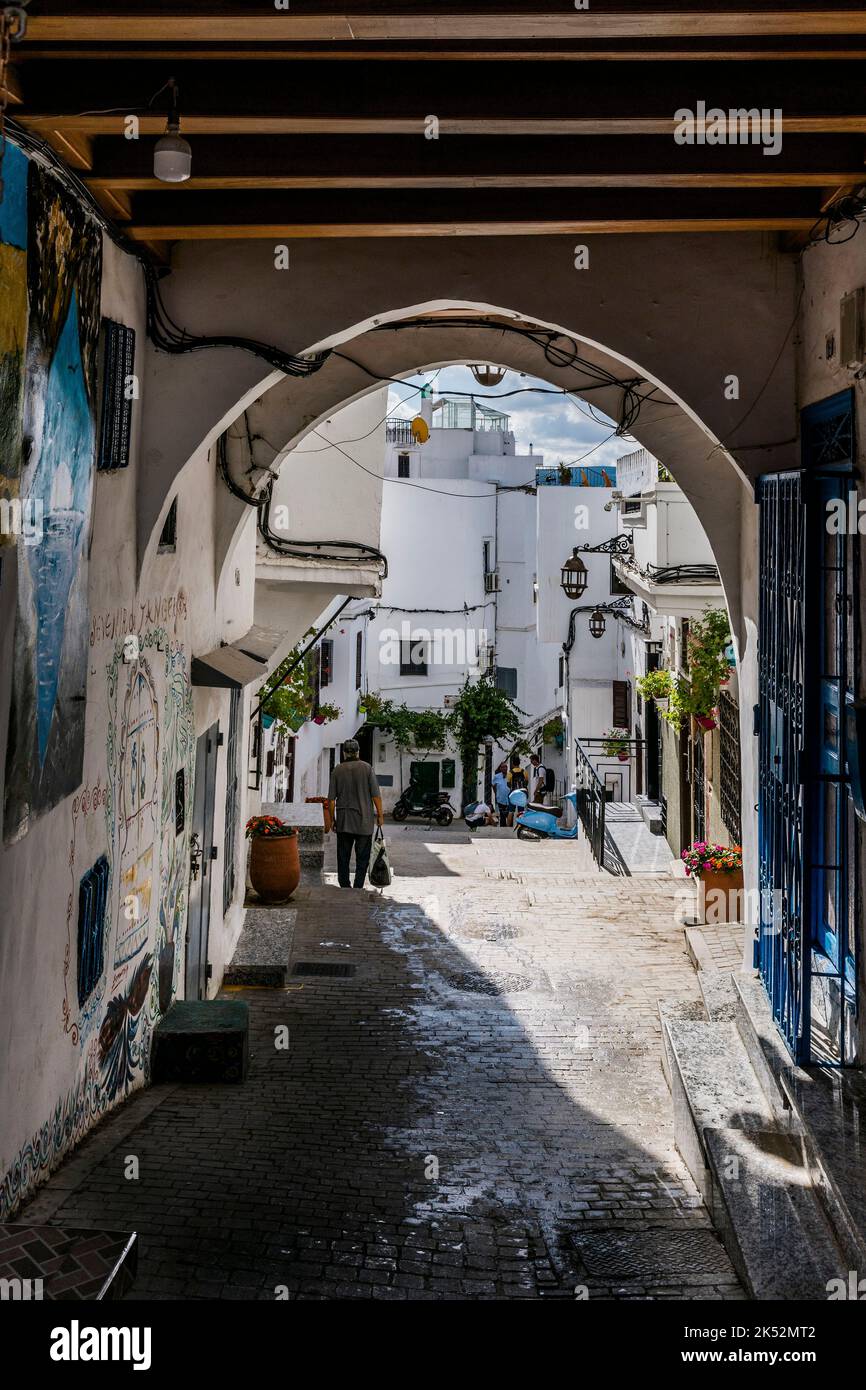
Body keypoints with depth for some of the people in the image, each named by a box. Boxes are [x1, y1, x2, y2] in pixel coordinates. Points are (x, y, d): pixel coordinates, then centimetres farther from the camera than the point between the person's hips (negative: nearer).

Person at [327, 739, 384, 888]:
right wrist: (380, 815, 2)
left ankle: (344, 886, 8)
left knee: (343, 858, 9)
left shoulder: (337, 770, 1)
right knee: (362, 858, 4)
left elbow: (331, 798, 2)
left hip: (343, 821, 2)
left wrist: (332, 818, 11)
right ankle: (357, 888, -1)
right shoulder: (367, 768, -4)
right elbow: (376, 795, -6)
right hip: (364, 820, -2)